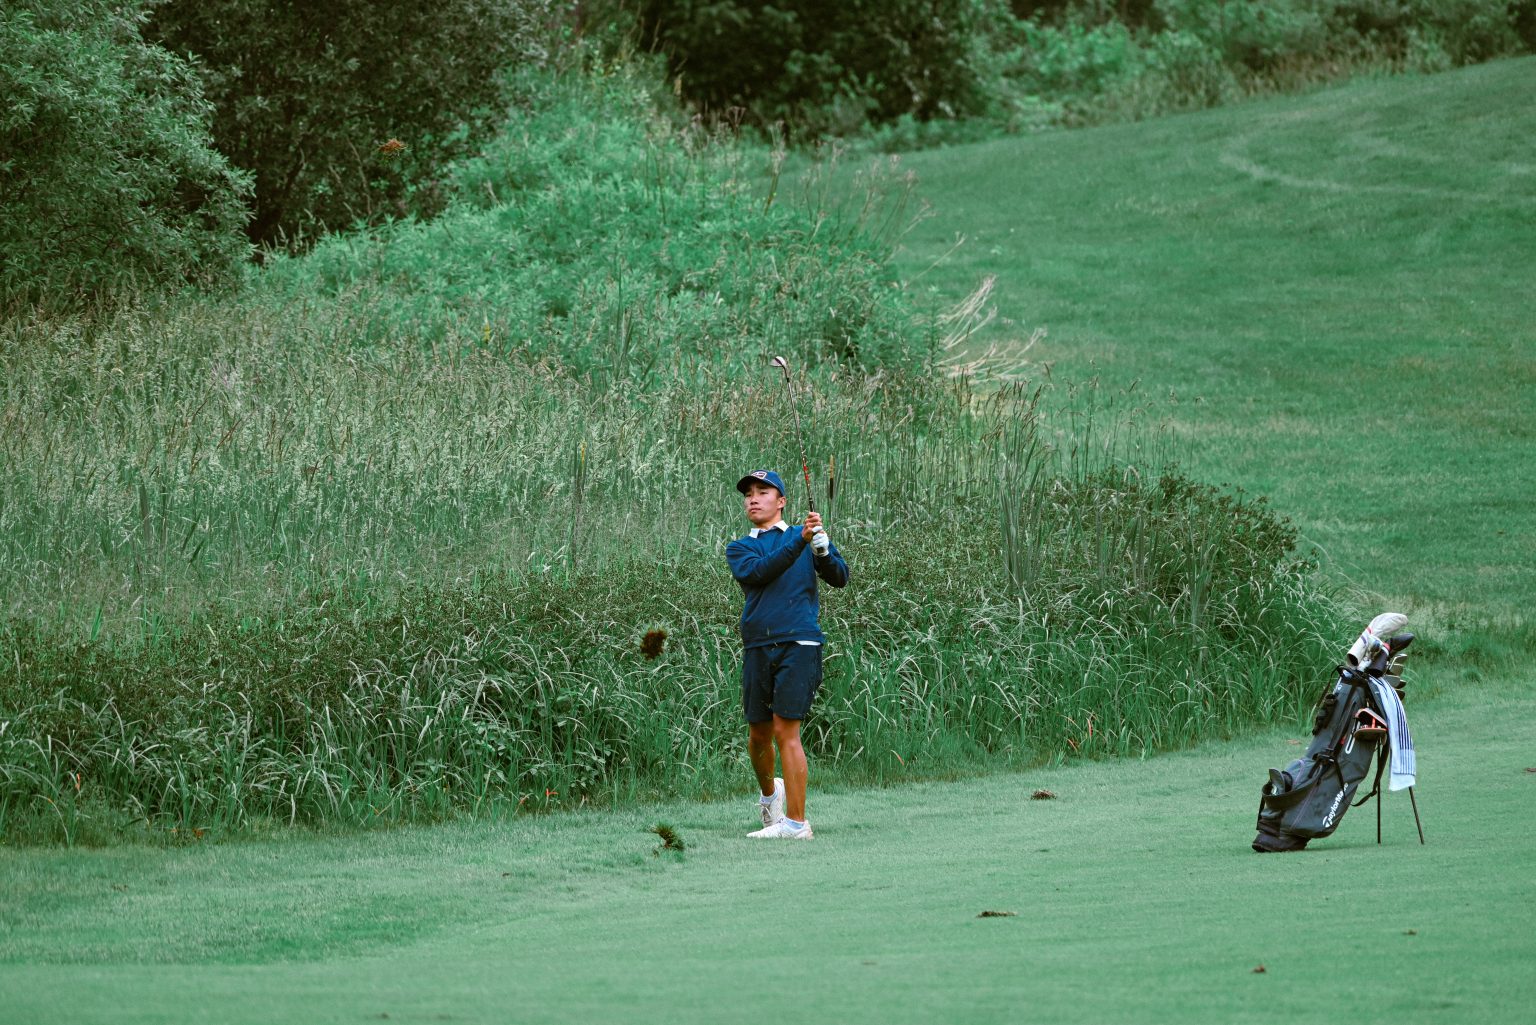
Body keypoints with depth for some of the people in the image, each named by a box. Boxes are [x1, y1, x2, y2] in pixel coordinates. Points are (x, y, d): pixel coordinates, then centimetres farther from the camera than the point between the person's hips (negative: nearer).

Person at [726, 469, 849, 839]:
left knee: (786, 730, -12)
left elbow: (840, 578, 2)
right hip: (758, 648, 3)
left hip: (798, 643, -3)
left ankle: (796, 822, -12)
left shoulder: (806, 535, 11)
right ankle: (769, 791, 38)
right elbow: (757, 572, -7)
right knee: (758, 735, 8)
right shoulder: (739, 548, 15)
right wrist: (799, 543, -18)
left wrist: (822, 548, -17)